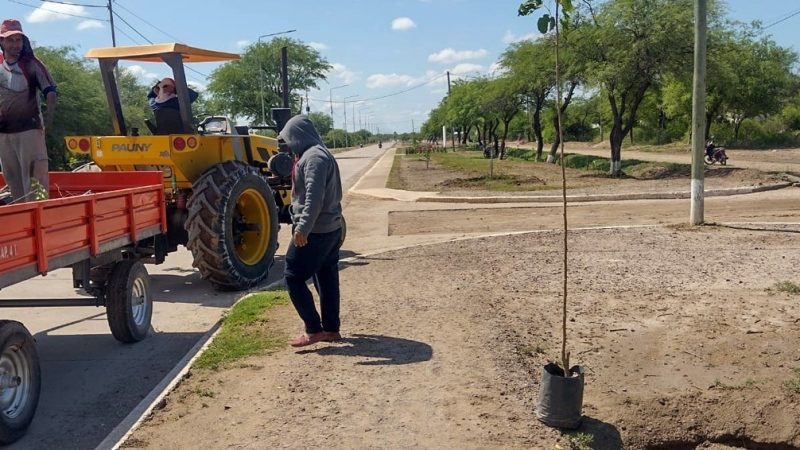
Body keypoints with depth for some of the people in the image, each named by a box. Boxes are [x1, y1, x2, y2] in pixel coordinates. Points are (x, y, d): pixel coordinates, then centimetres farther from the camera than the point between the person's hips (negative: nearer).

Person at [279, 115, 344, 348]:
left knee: (294, 277, -3)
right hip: (330, 228, 10)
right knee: (326, 279, 13)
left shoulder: (314, 157, -16)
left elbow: (314, 196, -26)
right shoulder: (319, 154, 16)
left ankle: (313, 330, -2)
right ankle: (331, 329, 20)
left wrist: (303, 227, -28)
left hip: (315, 231, -10)